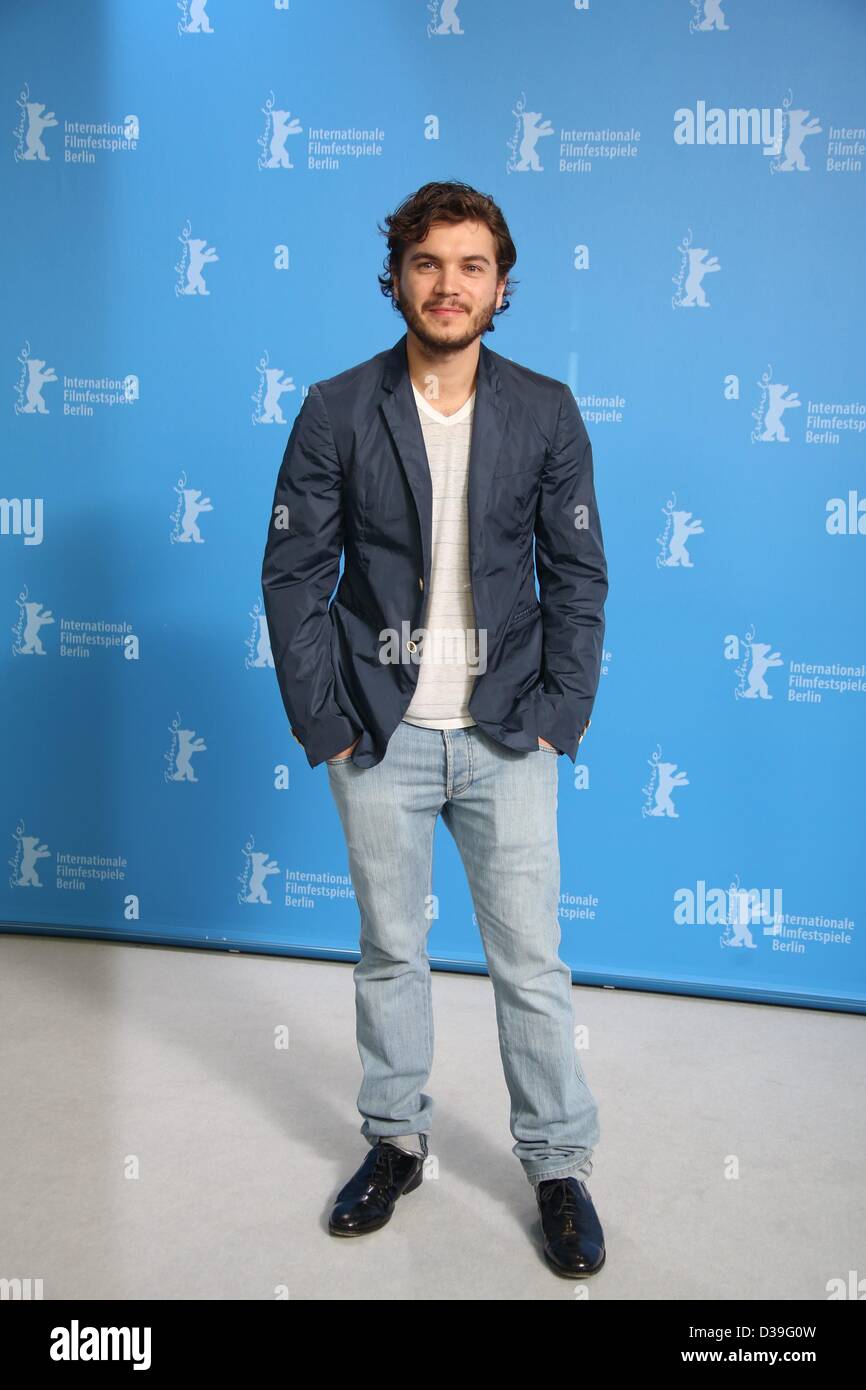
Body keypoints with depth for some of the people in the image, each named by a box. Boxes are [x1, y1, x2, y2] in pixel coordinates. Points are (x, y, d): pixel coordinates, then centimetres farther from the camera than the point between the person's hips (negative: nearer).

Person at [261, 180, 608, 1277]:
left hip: (506, 736, 0)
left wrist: (557, 718, -5)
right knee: (389, 951, 13)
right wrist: (321, 725, -5)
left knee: (531, 962, 5)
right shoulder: (336, 412, -2)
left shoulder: (545, 412, 0)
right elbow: (293, 573, -1)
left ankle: (559, 1164, 23)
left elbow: (577, 576, 3)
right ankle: (396, 1141, 33)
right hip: (380, 736, 0)